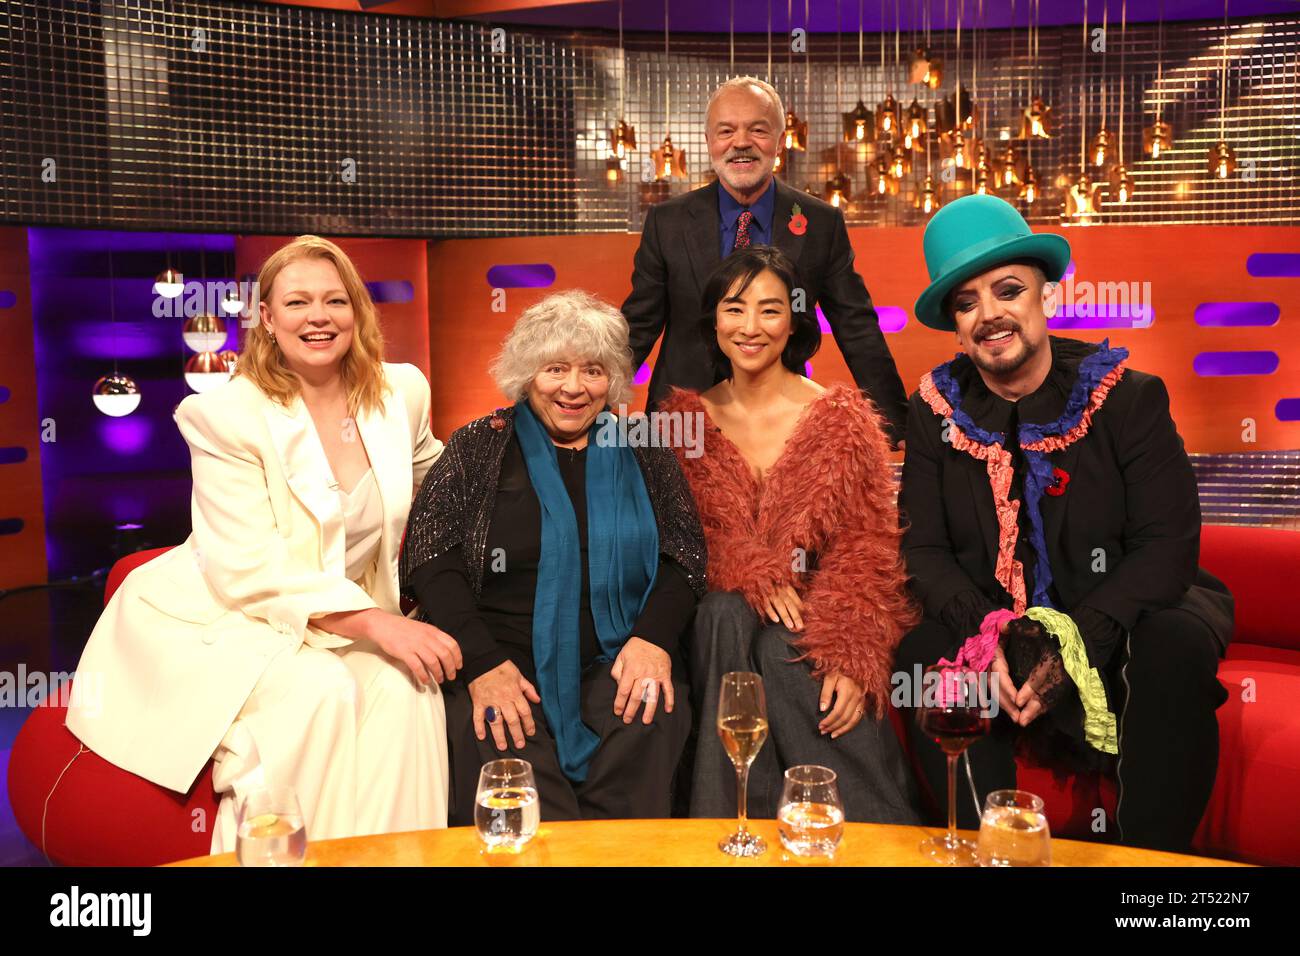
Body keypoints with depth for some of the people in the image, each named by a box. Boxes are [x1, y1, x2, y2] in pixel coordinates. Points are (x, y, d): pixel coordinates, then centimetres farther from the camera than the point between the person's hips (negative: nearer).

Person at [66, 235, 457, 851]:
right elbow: (248, 571, -20)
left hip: (343, 624, 5)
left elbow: (431, 477, 26)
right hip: (218, 623, -4)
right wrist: (375, 623, -28)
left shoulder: (402, 391, 1)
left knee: (404, 686, -26)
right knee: (320, 691, -32)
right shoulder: (225, 414, -13)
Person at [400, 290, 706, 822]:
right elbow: (431, 562, 0)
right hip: (503, 655, -1)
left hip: (616, 660, 1)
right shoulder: (479, 448, 8)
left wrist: (653, 637, -10)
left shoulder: (641, 453, 13)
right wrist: (482, 661, -13)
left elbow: (684, 558, 9)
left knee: (647, 727, -29)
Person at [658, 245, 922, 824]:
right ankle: (733, 819, -22)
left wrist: (852, 660, -18)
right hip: (718, 620, 2)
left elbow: (868, 547, -4)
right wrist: (755, 577, -16)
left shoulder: (841, 417, 0)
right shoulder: (684, 417, 8)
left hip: (820, 621, -1)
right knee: (731, 611, -31)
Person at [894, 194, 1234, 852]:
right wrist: (988, 634, -24)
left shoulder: (1130, 398, -9)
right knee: (923, 658, -27)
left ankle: (1152, 856, -15)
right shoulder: (935, 413, -2)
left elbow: (1167, 545, -15)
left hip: (1115, 624, -1)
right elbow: (923, 550, -4)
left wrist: (1074, 647, -27)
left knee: (1178, 645, -32)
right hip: (994, 629, 2)